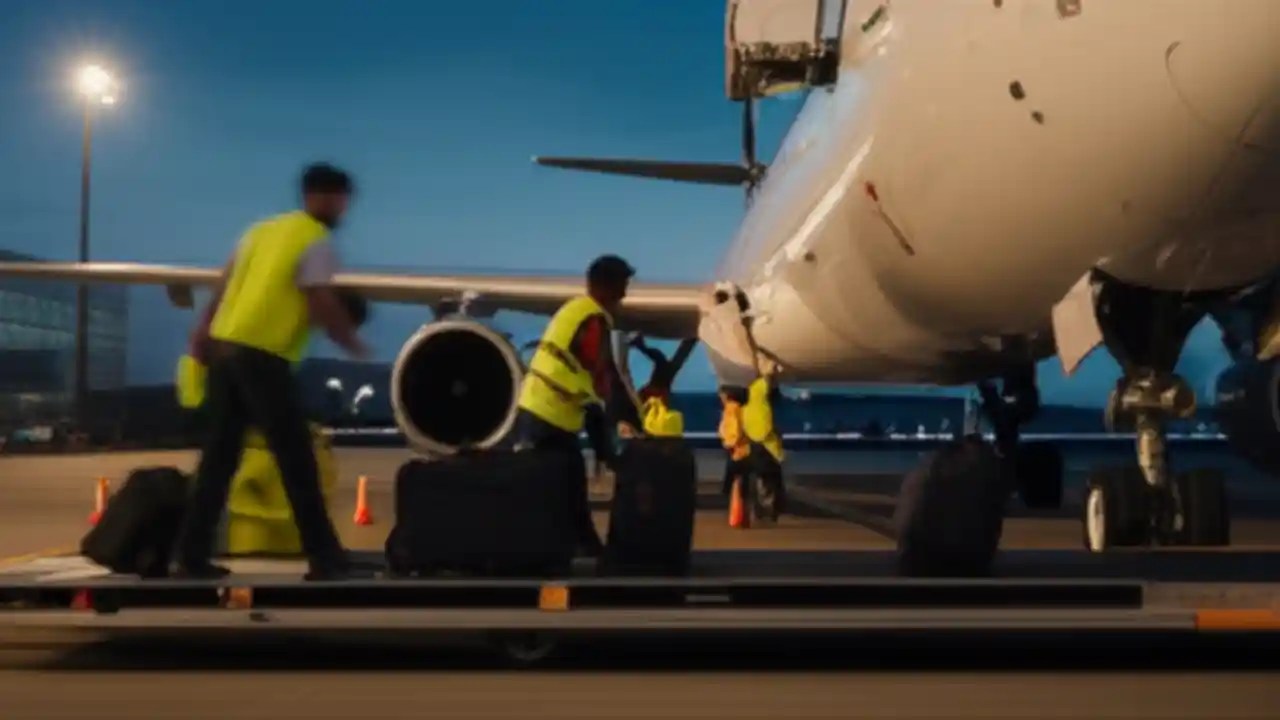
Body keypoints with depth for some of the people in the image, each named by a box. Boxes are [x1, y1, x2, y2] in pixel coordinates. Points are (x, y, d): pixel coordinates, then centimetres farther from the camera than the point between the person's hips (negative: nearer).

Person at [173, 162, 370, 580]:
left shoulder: (262, 229, 19)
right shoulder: (316, 243, -5)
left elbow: (223, 287, 18)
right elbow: (324, 309, -10)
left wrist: (202, 336, 20)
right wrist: (355, 345, 5)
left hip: (223, 346, 8)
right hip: (262, 356, -8)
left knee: (219, 455, 11)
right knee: (296, 457, -1)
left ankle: (191, 556, 11)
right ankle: (323, 556, 3)